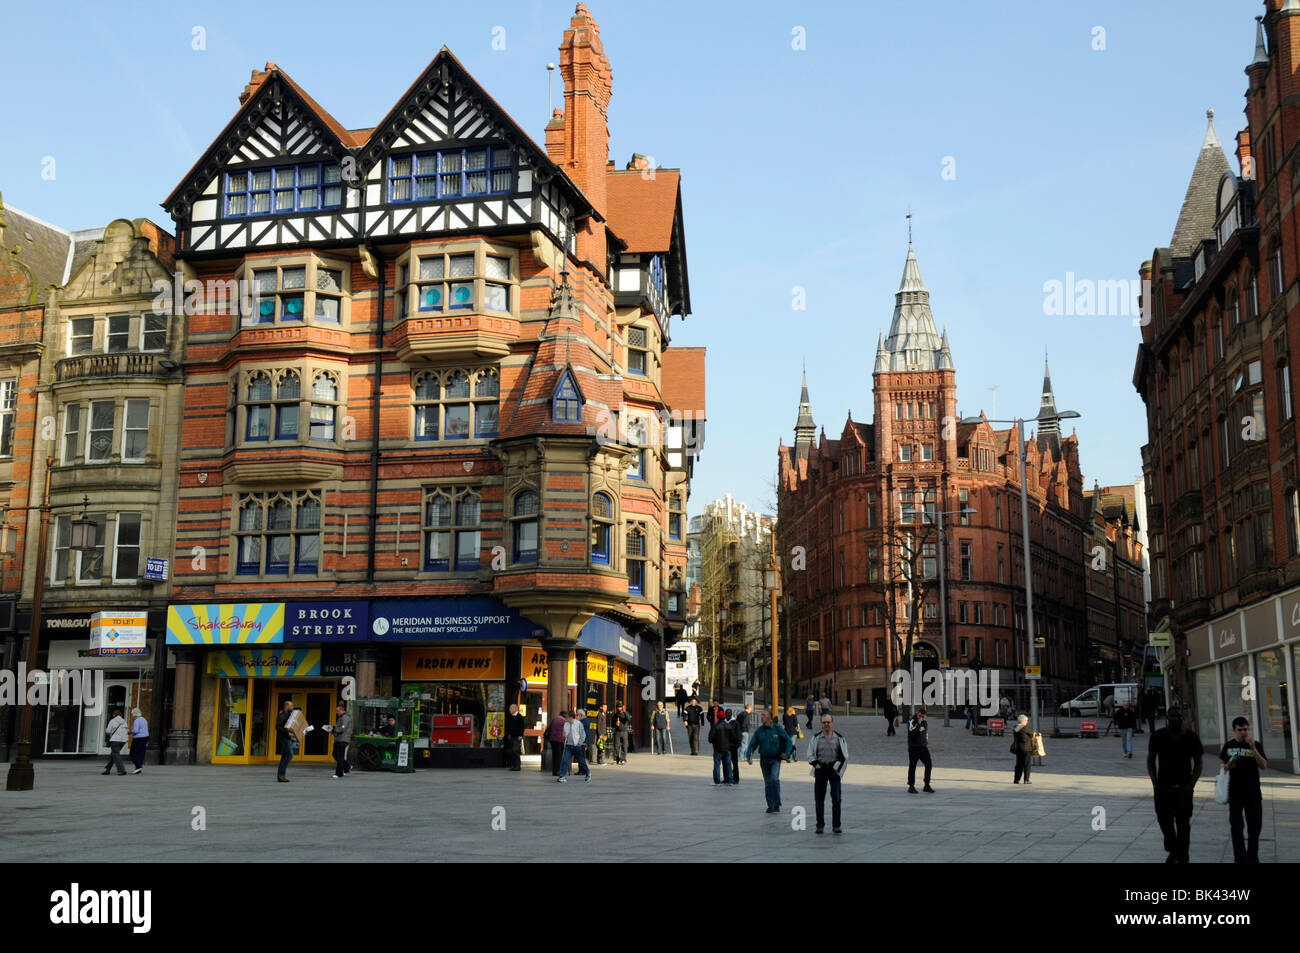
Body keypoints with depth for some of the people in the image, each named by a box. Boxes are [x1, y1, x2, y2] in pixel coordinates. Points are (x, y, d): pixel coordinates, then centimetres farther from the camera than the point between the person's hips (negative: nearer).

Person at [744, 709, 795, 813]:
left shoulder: (778, 729, -4)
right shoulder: (759, 731, 4)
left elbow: (788, 741, 1)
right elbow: (752, 744, 6)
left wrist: (787, 753, -13)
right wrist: (748, 756, -9)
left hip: (775, 759, -4)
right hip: (764, 760, 4)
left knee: (774, 779, -21)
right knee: (767, 783, 8)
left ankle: (777, 804, -15)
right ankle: (770, 805, 17)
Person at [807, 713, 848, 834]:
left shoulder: (839, 738, 5)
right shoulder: (815, 738, 6)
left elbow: (845, 756, 8)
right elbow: (810, 755, 10)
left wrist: (837, 768, -2)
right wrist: (816, 764, -5)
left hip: (834, 769, -1)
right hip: (820, 770, 1)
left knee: (836, 799, -7)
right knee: (819, 799, 2)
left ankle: (836, 825, 2)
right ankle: (820, 825, 10)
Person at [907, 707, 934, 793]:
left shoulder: (924, 723, 12)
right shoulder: (912, 722, -10)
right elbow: (911, 732, -27)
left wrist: (927, 744, 21)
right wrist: (918, 724, -26)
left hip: (923, 747, 6)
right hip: (913, 748, -6)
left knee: (928, 764, -2)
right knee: (912, 767, 1)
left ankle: (927, 786, 7)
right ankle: (911, 786, 11)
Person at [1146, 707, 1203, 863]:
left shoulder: (1191, 737, -1)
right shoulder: (1158, 736, 0)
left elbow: (1198, 763, 4)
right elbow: (1150, 761, 7)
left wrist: (1191, 785, -6)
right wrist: (1155, 783, -2)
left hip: (1183, 788, -1)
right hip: (1163, 788, 1)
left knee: (1183, 824, 0)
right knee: (1164, 821, 6)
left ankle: (1182, 857, 11)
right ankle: (1172, 852, 26)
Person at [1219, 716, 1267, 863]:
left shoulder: (1256, 745, -2)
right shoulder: (1229, 745, 2)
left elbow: (1264, 766, -12)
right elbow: (1221, 762, 16)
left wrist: (1253, 748, -23)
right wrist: (1227, 766, -7)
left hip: (1253, 792, 0)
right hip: (1235, 792, 0)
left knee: (1255, 825, 9)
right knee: (1236, 825, -2)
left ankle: (1252, 857, 23)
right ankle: (1240, 858, 4)